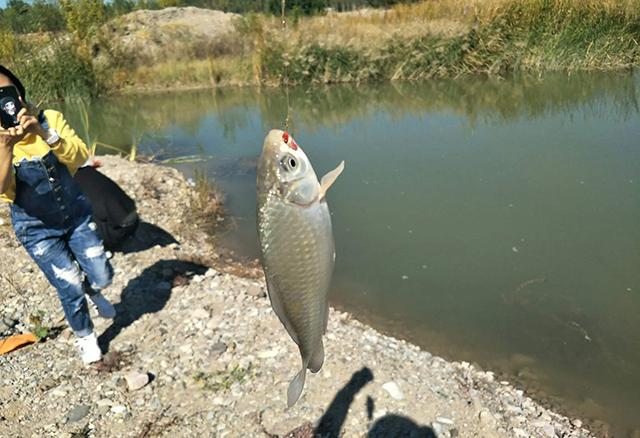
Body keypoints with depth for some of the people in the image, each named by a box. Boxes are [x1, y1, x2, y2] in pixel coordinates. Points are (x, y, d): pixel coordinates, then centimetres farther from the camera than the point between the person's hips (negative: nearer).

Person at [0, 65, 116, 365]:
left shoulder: (50, 119, -13)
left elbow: (80, 157, -26)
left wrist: (42, 133, -40)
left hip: (76, 214, 2)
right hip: (38, 230, -2)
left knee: (102, 276, 6)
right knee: (70, 288, 1)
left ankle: (91, 290, 45)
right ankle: (84, 337, 31)